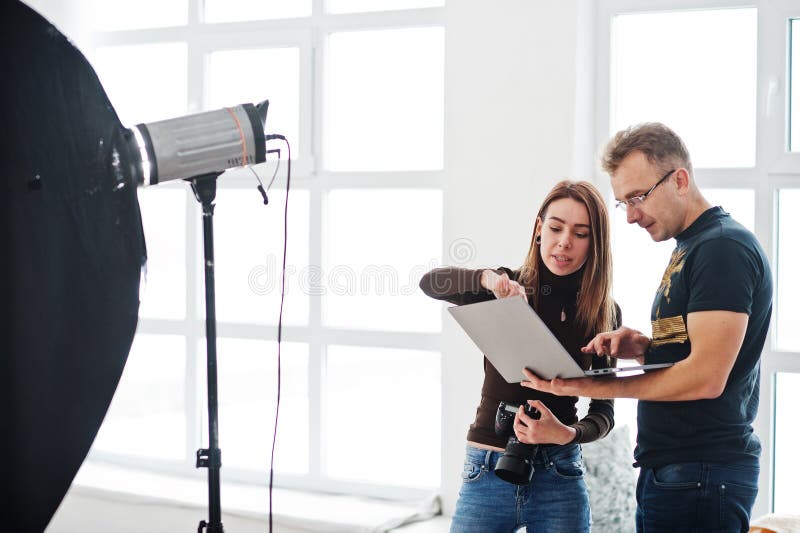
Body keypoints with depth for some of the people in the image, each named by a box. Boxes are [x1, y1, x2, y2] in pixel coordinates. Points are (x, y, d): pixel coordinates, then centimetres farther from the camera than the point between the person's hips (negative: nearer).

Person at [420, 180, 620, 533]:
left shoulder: (604, 314, 1)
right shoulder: (506, 291, 0)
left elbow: (603, 411, -1)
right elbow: (430, 282, -18)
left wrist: (567, 434, -22)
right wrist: (488, 278, -36)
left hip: (558, 478, 1)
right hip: (486, 471, 0)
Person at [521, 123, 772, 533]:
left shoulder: (724, 247, -14)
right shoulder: (688, 249, 17)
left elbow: (706, 377, -22)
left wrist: (592, 387, -17)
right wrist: (645, 347, 2)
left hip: (699, 478, -10)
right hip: (668, 469, 10)